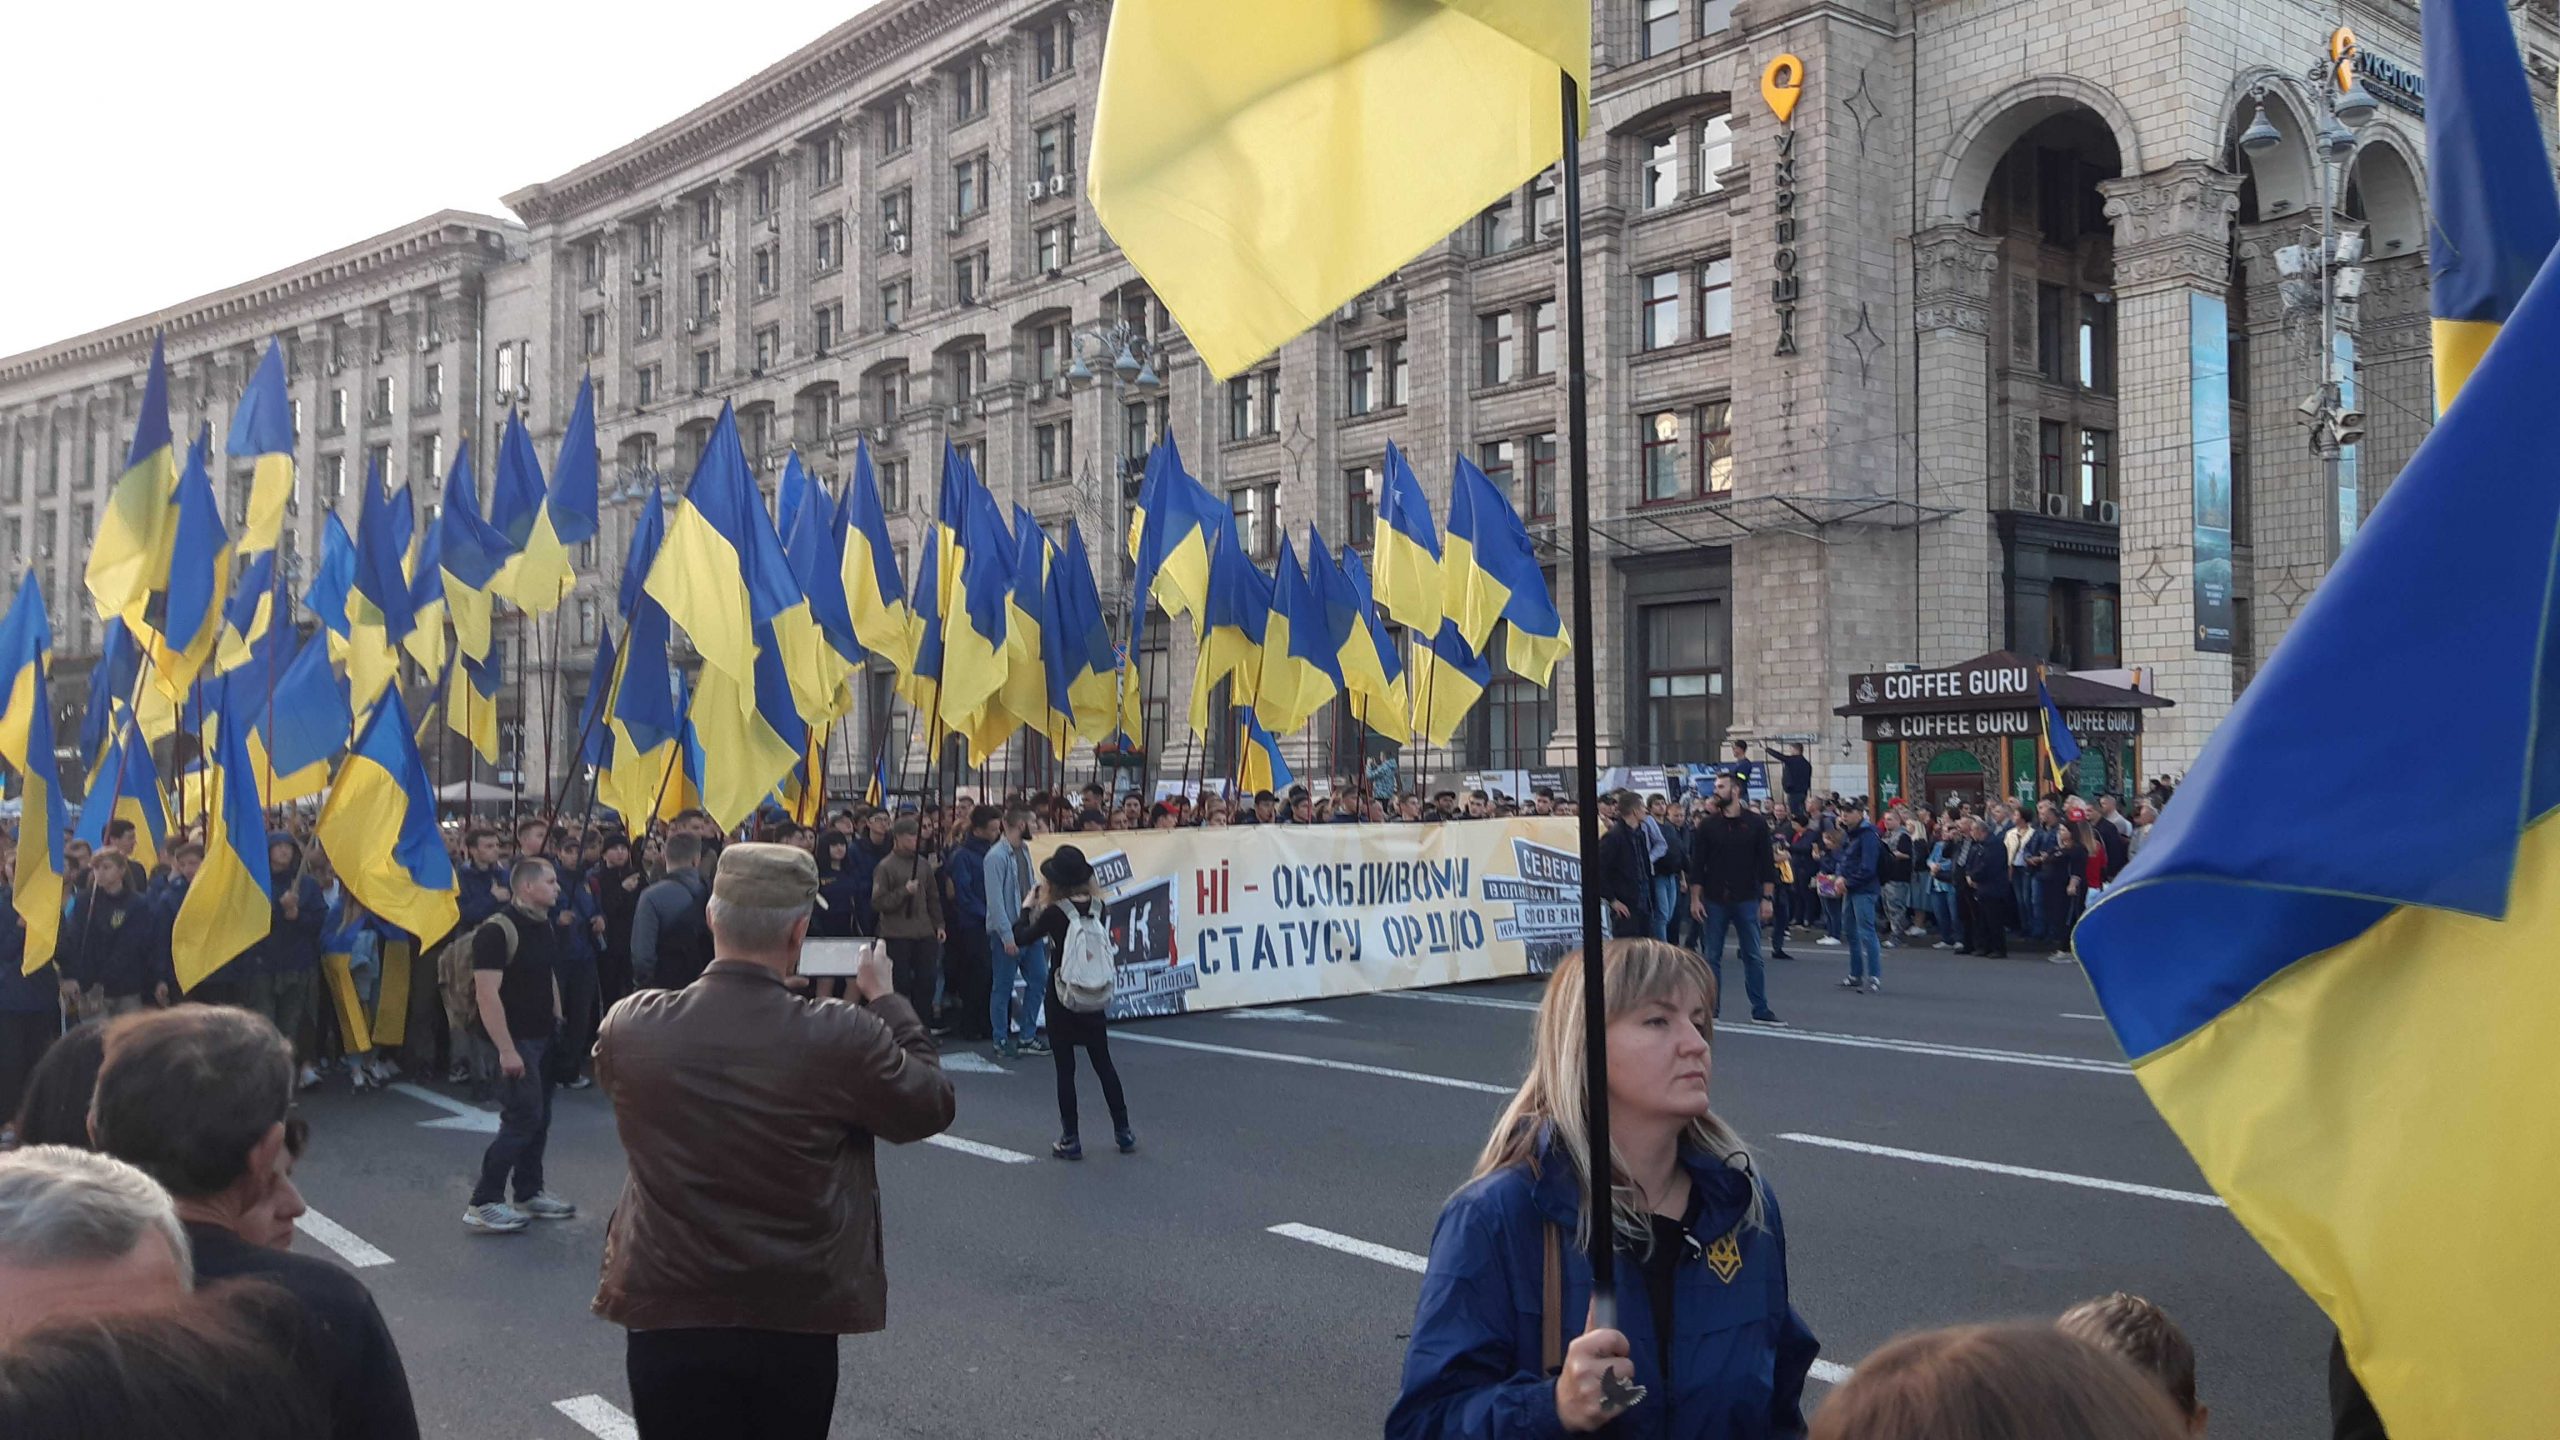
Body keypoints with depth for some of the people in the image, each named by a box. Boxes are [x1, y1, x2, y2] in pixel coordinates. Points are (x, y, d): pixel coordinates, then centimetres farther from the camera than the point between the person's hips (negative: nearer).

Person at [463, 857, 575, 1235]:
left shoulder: (546, 927, 9)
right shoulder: (497, 930, -18)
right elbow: (487, 994, -22)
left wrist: (558, 1021, 16)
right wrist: (506, 1049, -24)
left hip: (545, 1037, 8)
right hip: (518, 1039, -8)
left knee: (539, 1119, 12)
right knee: (523, 1119, -10)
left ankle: (529, 1193, 23)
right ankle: (482, 1205, -2)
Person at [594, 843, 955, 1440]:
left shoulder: (628, 1026, -11)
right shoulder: (842, 1036, -18)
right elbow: (932, 1105, -2)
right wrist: (886, 1001, 11)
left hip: (666, 1318, 1)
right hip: (795, 1324, -1)